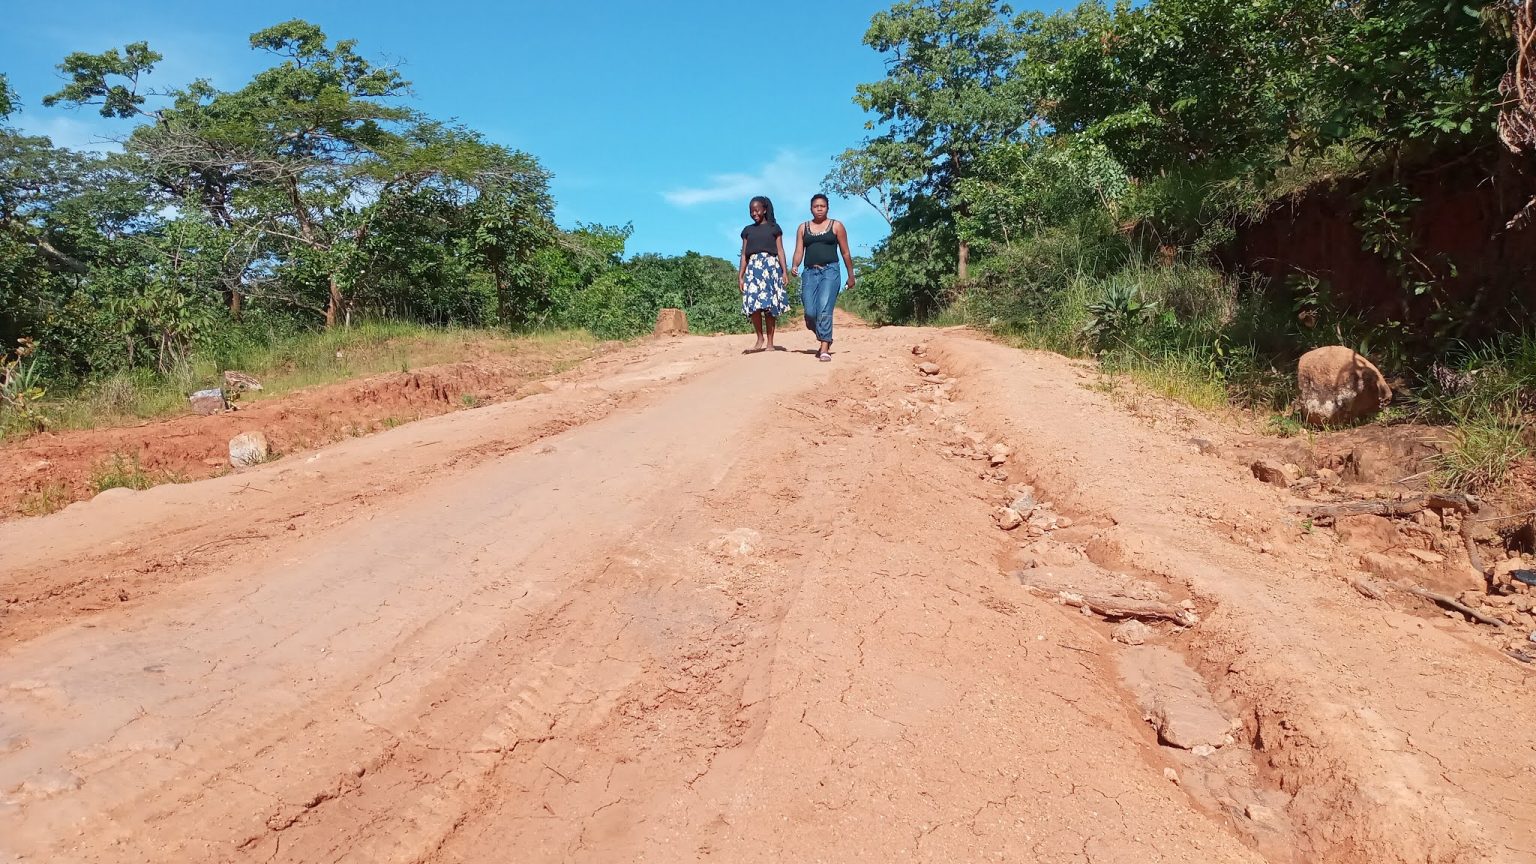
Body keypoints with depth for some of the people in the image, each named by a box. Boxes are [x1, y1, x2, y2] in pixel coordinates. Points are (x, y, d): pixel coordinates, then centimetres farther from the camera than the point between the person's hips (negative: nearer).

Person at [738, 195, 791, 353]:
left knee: (770, 305, -6)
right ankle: (760, 340, -3)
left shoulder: (774, 228, 11)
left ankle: (770, 343, -3)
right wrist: (741, 276, 7)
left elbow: (780, 251, 6)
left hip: (771, 266, -2)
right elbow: (744, 254, 15)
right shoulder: (747, 230, 17)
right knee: (753, 304, -12)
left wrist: (784, 271, -4)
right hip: (753, 267, 2)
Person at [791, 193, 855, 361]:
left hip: (830, 271, -3)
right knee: (810, 313, -6)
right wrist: (795, 266, -11)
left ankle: (824, 349, -18)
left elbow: (845, 252, 10)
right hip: (810, 272, 3)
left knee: (824, 310, -17)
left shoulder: (836, 226, 9)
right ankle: (825, 339, 21)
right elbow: (799, 251, 9)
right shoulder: (803, 228, 16)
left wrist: (851, 275, 9)